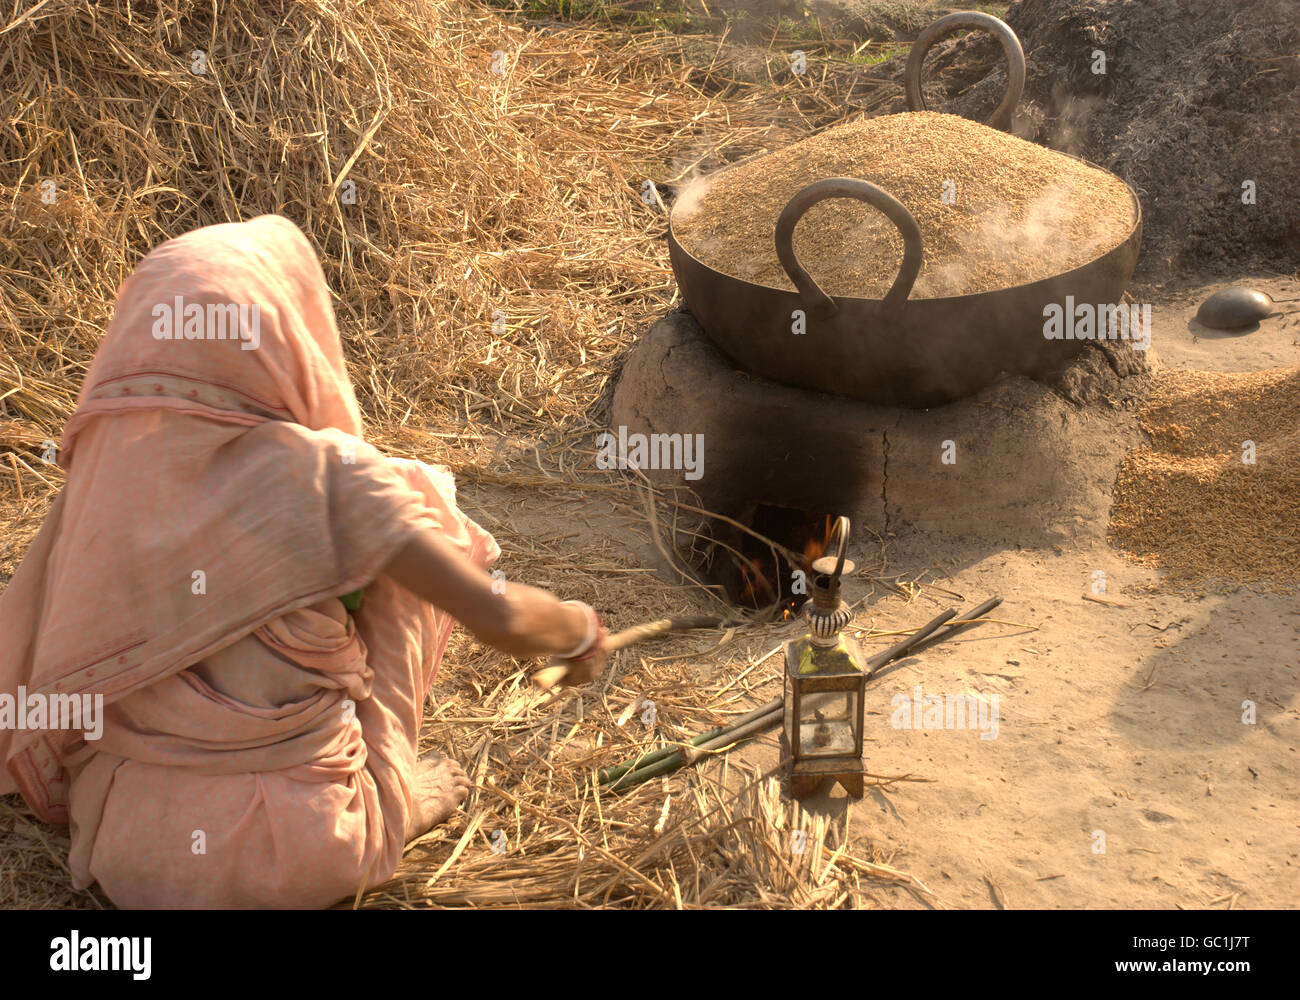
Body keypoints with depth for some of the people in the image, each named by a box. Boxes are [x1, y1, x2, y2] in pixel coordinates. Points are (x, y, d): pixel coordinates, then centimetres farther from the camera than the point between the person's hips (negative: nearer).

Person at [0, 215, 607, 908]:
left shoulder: (100, 469, -5)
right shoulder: (323, 474, -16)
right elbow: (499, 619, -15)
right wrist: (580, 628, 7)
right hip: (301, 860, -4)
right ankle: (392, 792, 14)